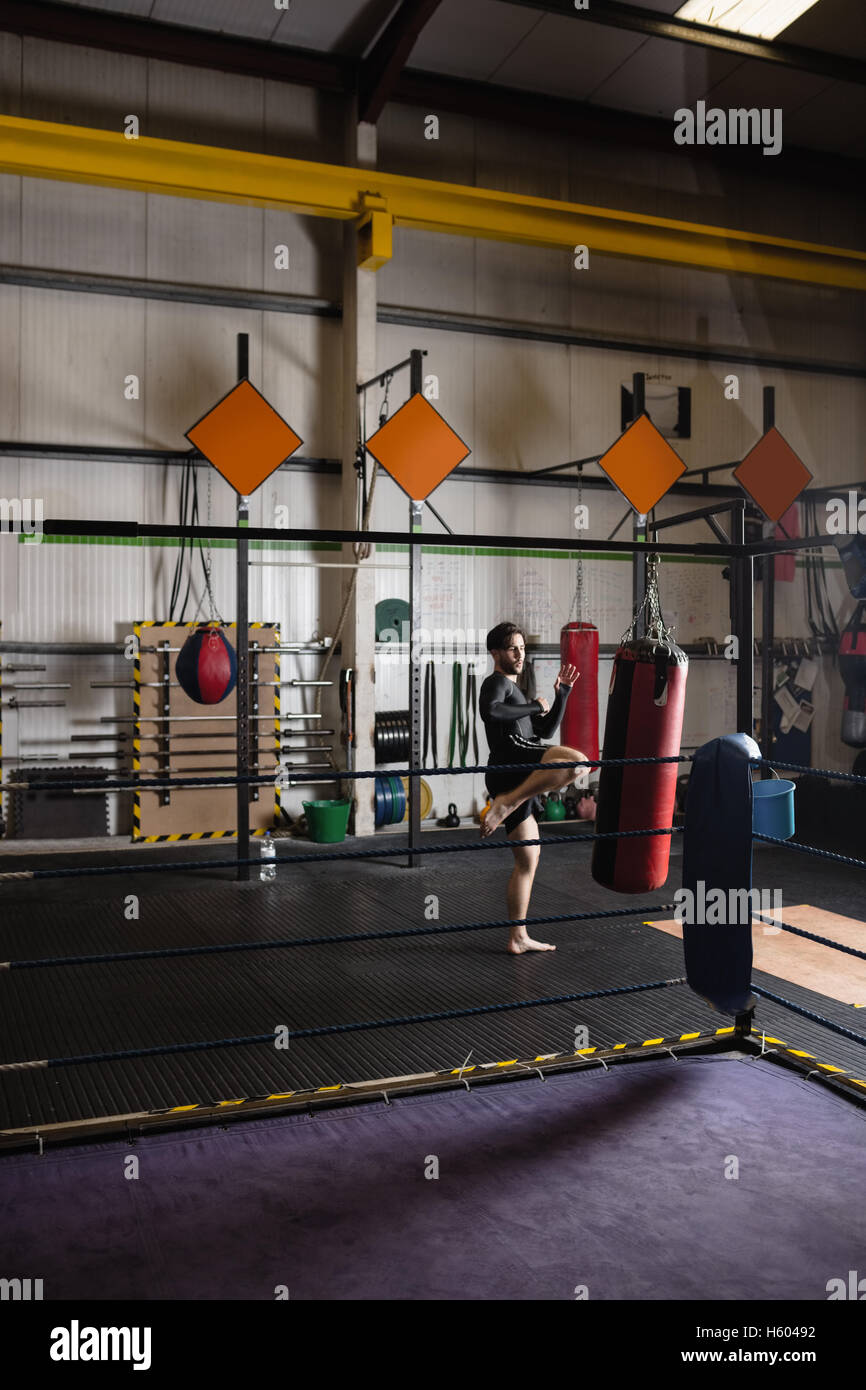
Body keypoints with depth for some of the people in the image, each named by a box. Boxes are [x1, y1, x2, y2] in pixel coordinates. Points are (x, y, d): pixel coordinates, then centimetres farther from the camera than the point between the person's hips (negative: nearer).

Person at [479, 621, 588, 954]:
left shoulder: (514, 692, 34)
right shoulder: (497, 682, 4)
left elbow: (545, 731, 33)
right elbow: (489, 711, -19)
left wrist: (562, 694, 25)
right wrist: (534, 706, -10)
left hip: (515, 776, 10)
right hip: (512, 758, -10)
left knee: (528, 861, 11)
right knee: (578, 762, -32)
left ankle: (518, 938, 16)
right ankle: (505, 804, -30)